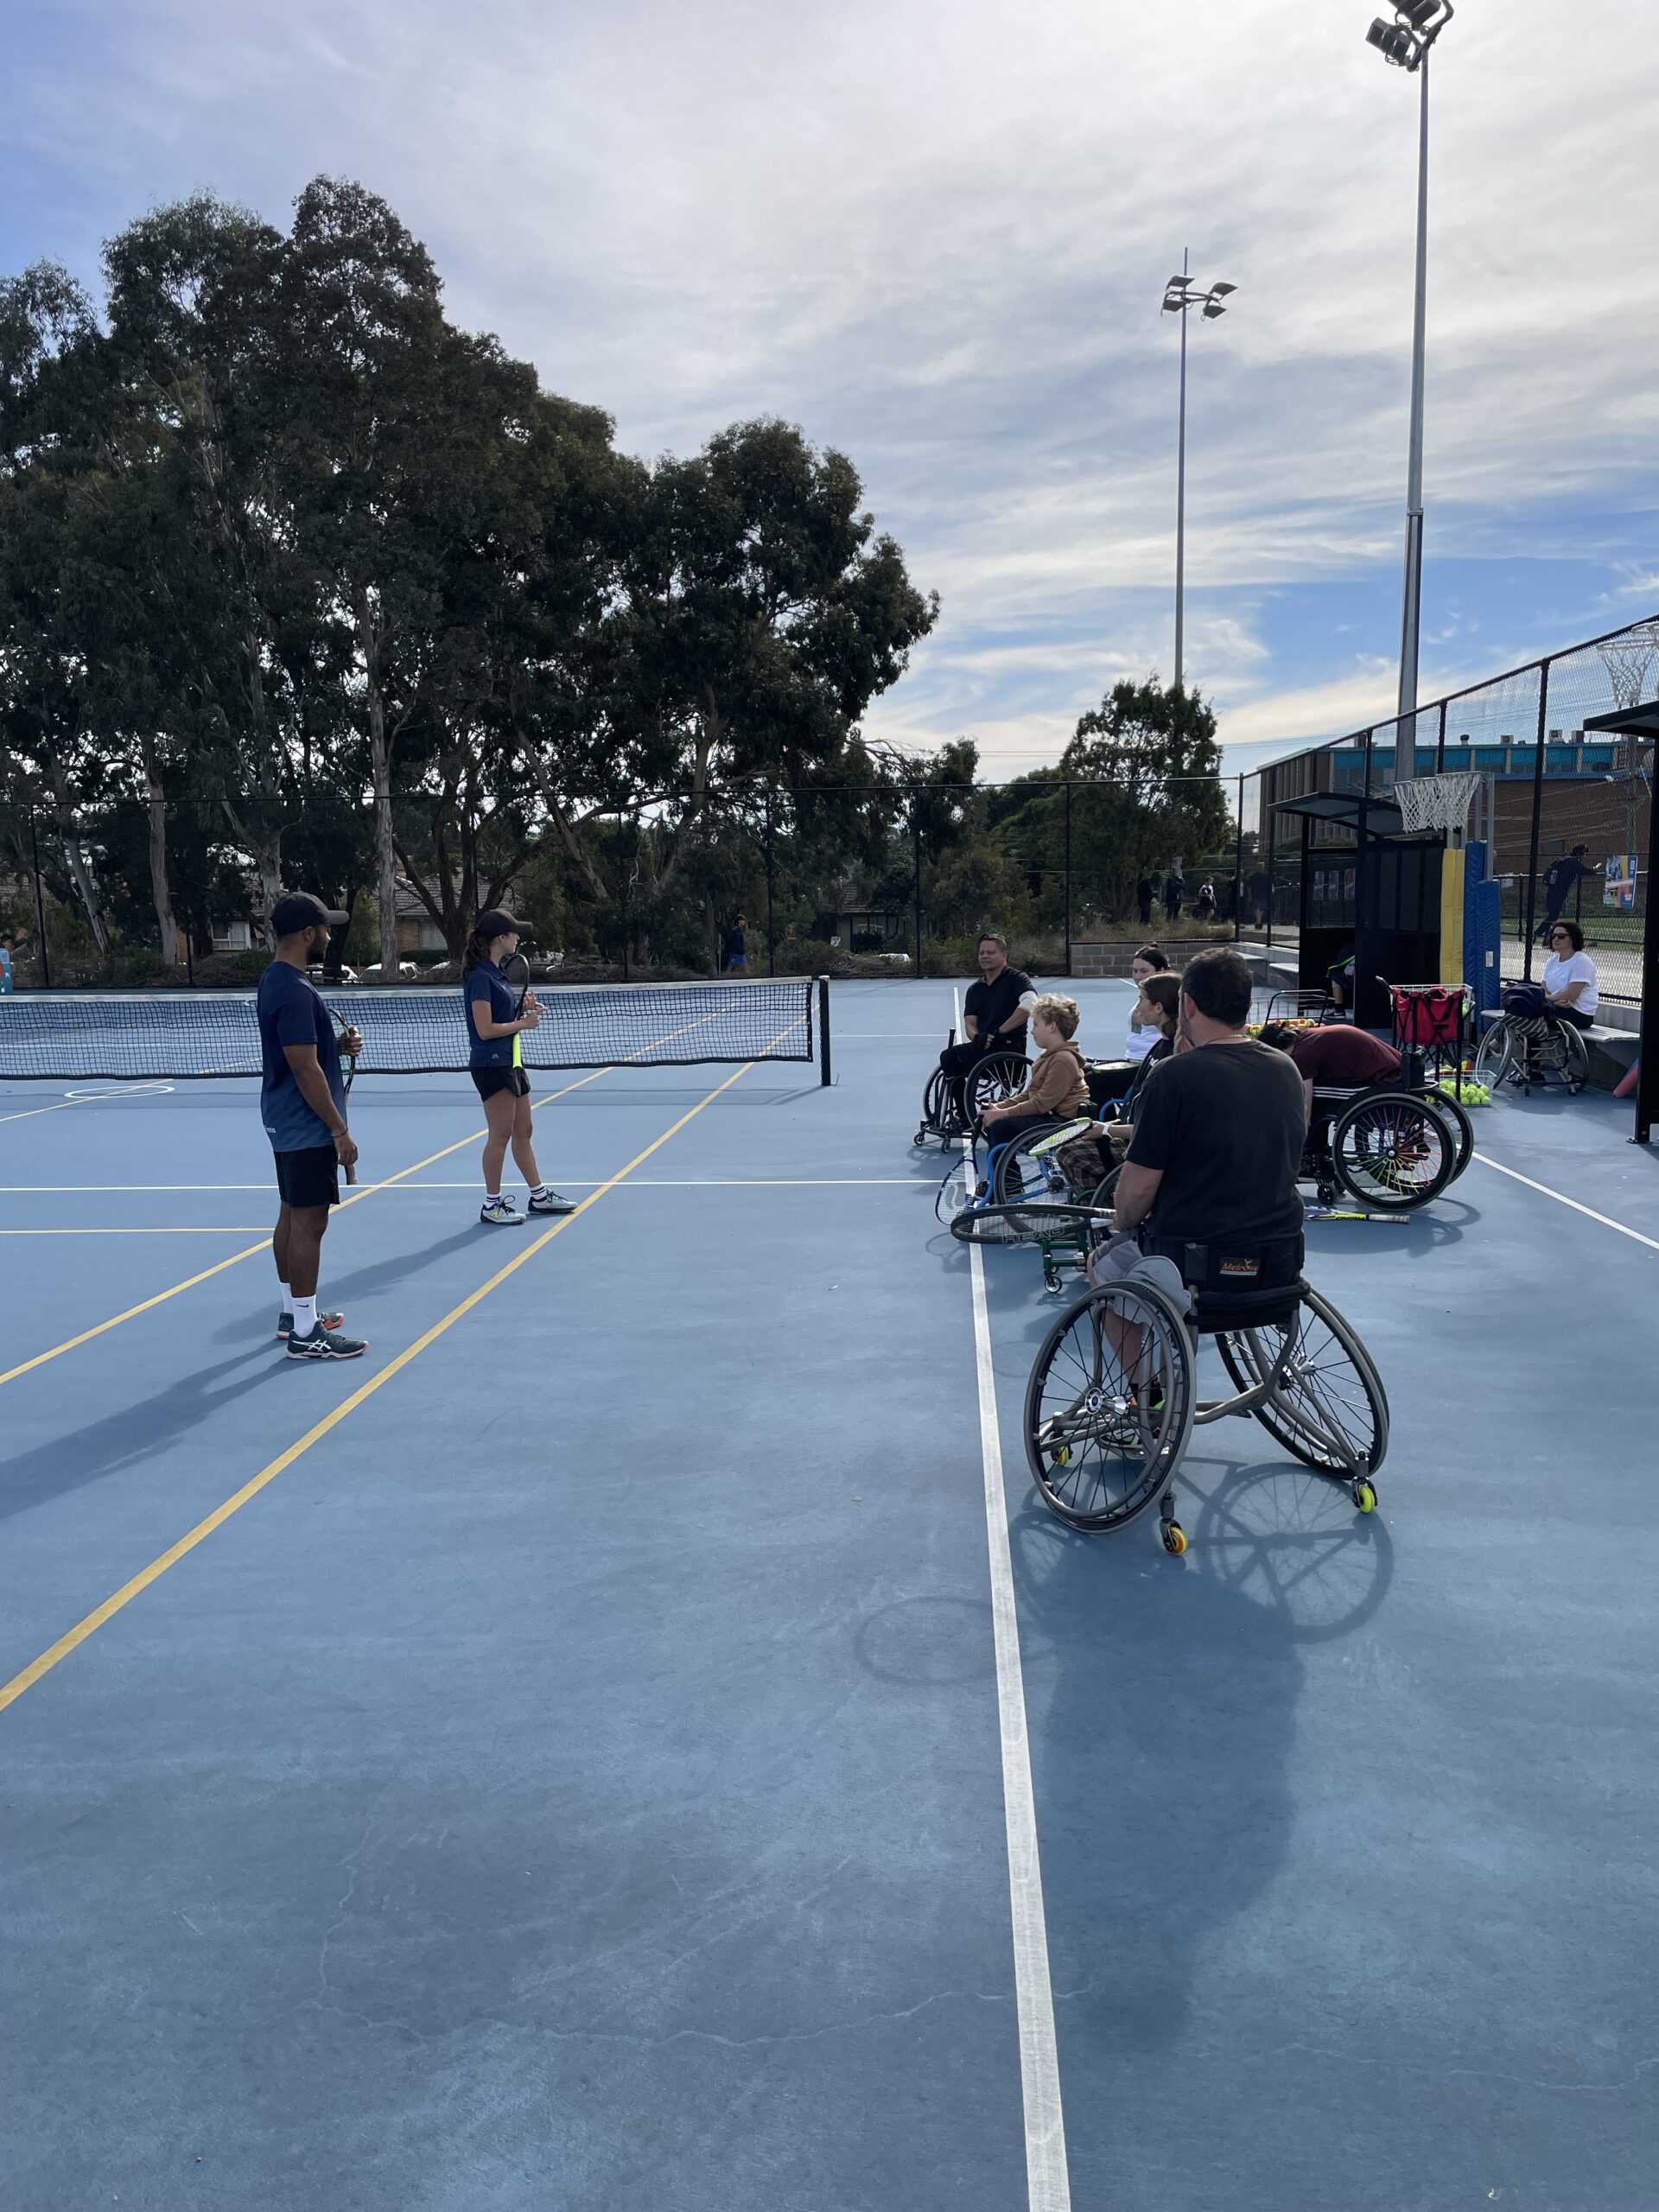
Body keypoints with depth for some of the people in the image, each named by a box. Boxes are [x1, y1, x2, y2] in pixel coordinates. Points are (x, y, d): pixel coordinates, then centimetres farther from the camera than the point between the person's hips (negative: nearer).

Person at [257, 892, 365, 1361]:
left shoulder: (276, 980, 10)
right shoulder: (295, 991, -22)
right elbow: (306, 1069, -23)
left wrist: (340, 1045, 5)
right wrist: (340, 1130, -19)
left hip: (287, 1124, 10)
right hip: (308, 1128, -10)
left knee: (292, 1217, 17)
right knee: (309, 1223, -5)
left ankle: (293, 1312, 28)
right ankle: (306, 1334, 0)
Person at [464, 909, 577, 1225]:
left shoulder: (496, 973, 13)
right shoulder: (480, 976, -17)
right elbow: (485, 1030, -20)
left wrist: (521, 1008, 4)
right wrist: (523, 1023, -10)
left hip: (510, 1062, 10)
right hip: (491, 1065, -10)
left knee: (524, 1131, 15)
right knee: (500, 1135, -4)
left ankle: (539, 1196, 24)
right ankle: (492, 1205, 6)